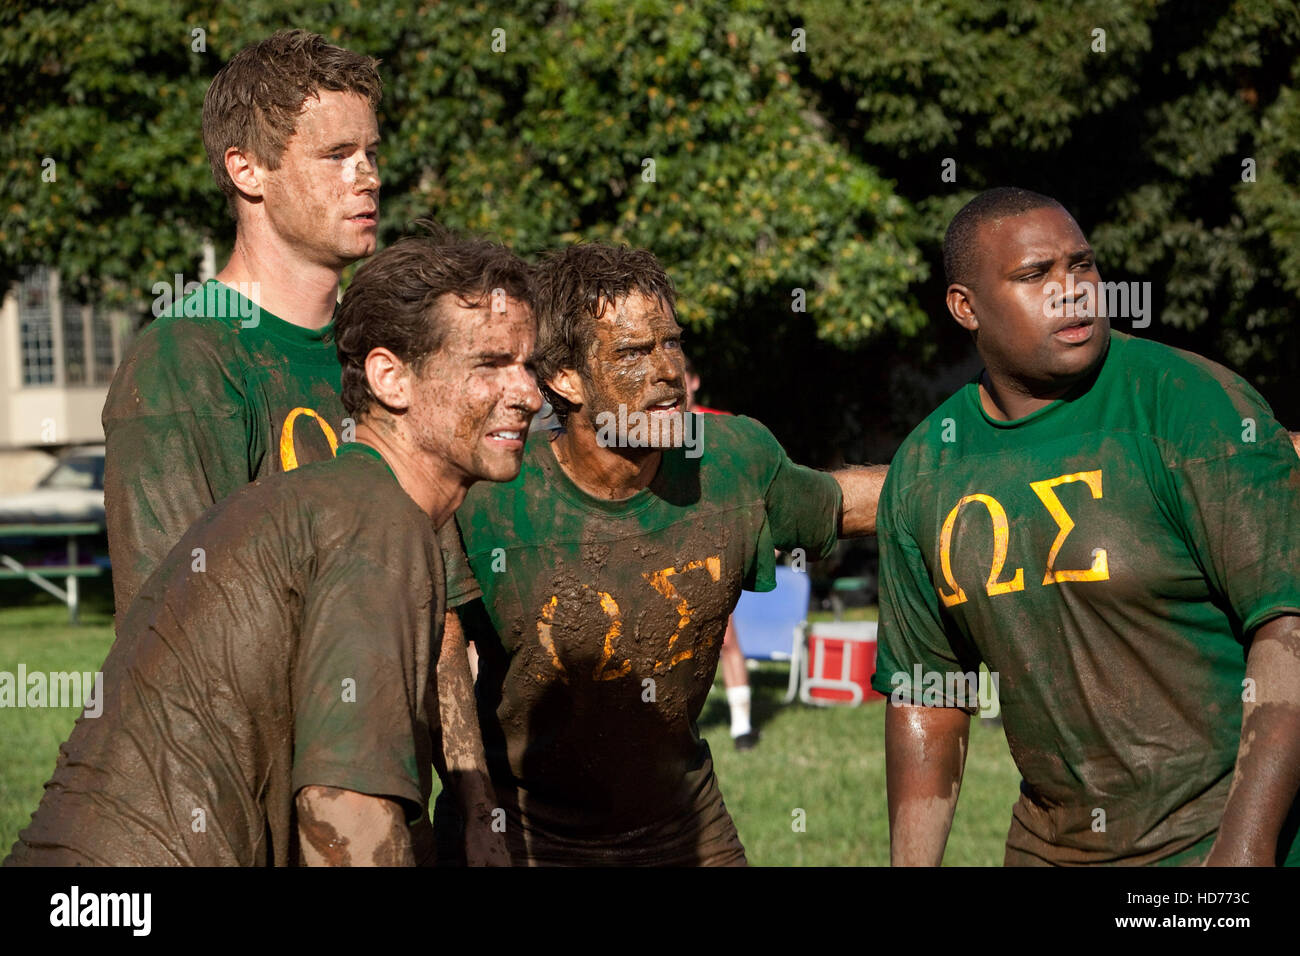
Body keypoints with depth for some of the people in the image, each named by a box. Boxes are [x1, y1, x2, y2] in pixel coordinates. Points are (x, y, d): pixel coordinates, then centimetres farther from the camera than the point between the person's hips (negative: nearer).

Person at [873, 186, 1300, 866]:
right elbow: (925, 697, 10)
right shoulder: (922, 472, 3)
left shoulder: (1192, 405, -13)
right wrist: (911, 869, 4)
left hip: (1220, 837, -4)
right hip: (1048, 844, 5)